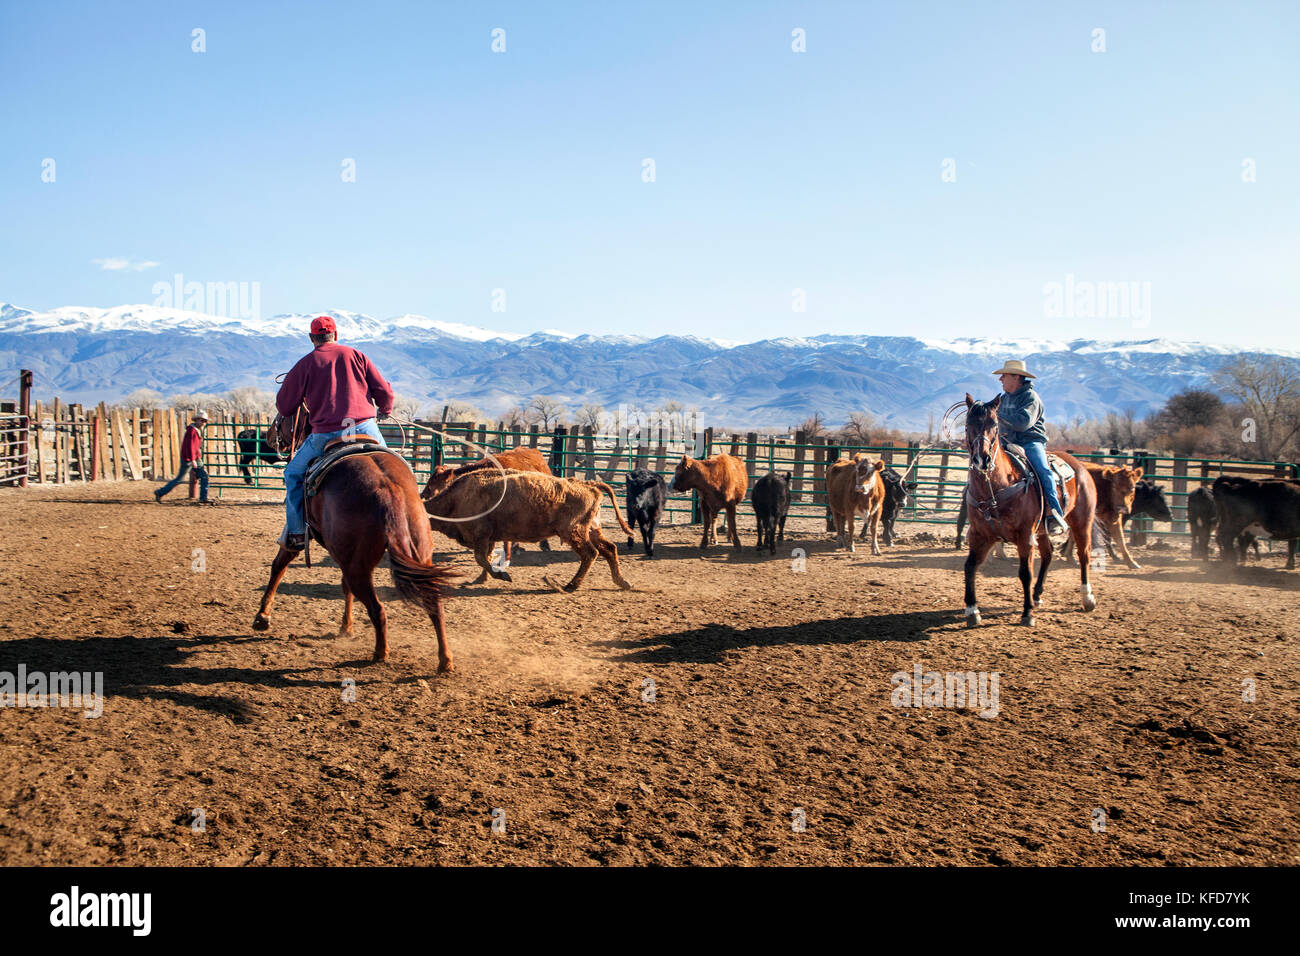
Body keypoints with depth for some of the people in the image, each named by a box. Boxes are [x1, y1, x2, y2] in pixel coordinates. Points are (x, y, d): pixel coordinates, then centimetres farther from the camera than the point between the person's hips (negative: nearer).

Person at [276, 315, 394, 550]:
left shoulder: (305, 364, 6)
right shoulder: (355, 355, 11)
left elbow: (284, 406, 9)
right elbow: (385, 392, 10)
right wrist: (385, 411, 31)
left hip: (326, 434, -1)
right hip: (366, 428, 1)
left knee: (293, 474, 18)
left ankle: (296, 531, 16)